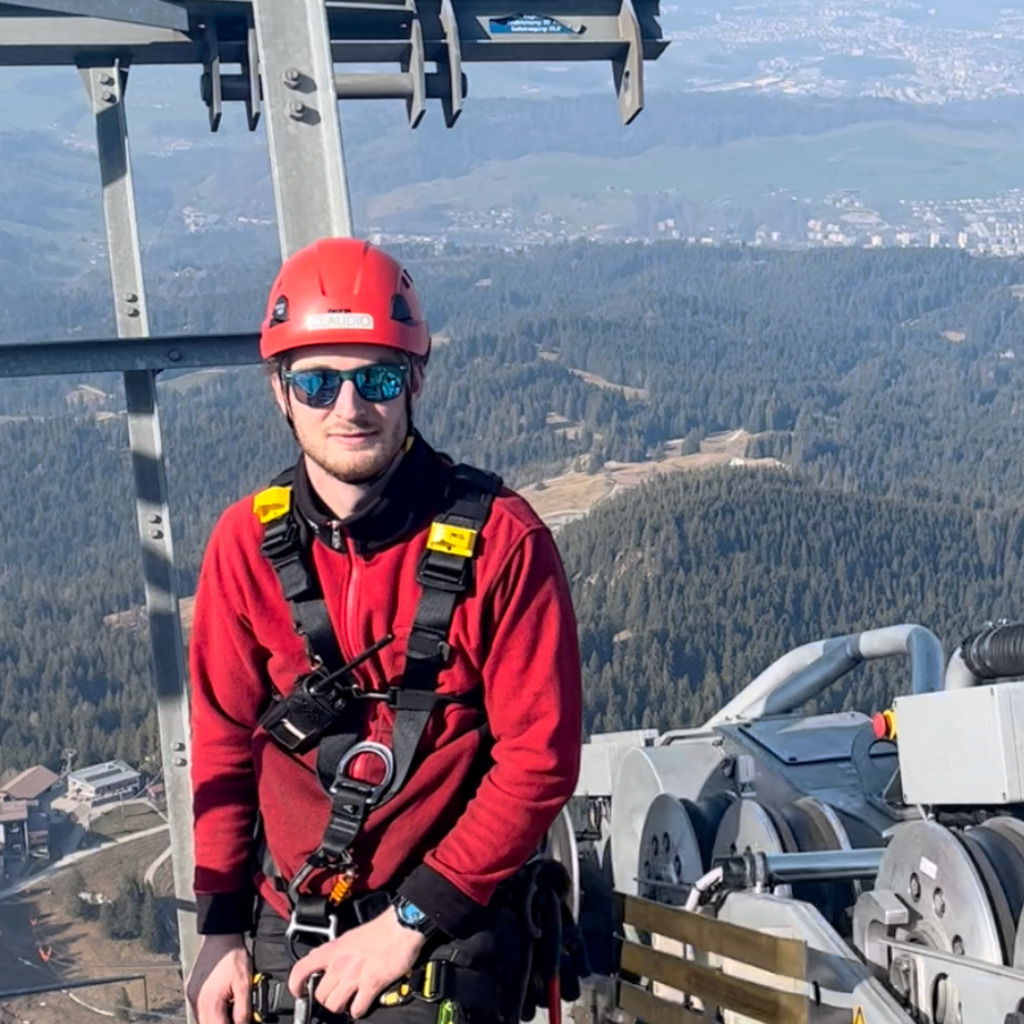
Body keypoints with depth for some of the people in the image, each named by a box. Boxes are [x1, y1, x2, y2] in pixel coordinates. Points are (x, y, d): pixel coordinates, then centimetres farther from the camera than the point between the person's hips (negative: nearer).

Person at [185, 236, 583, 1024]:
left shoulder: (500, 541, -13)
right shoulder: (247, 541, -2)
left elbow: (540, 760, -12)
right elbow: (224, 744, 5)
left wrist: (409, 922, -14)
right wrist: (221, 929, 2)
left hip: (444, 942, -3)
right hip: (284, 941, 3)